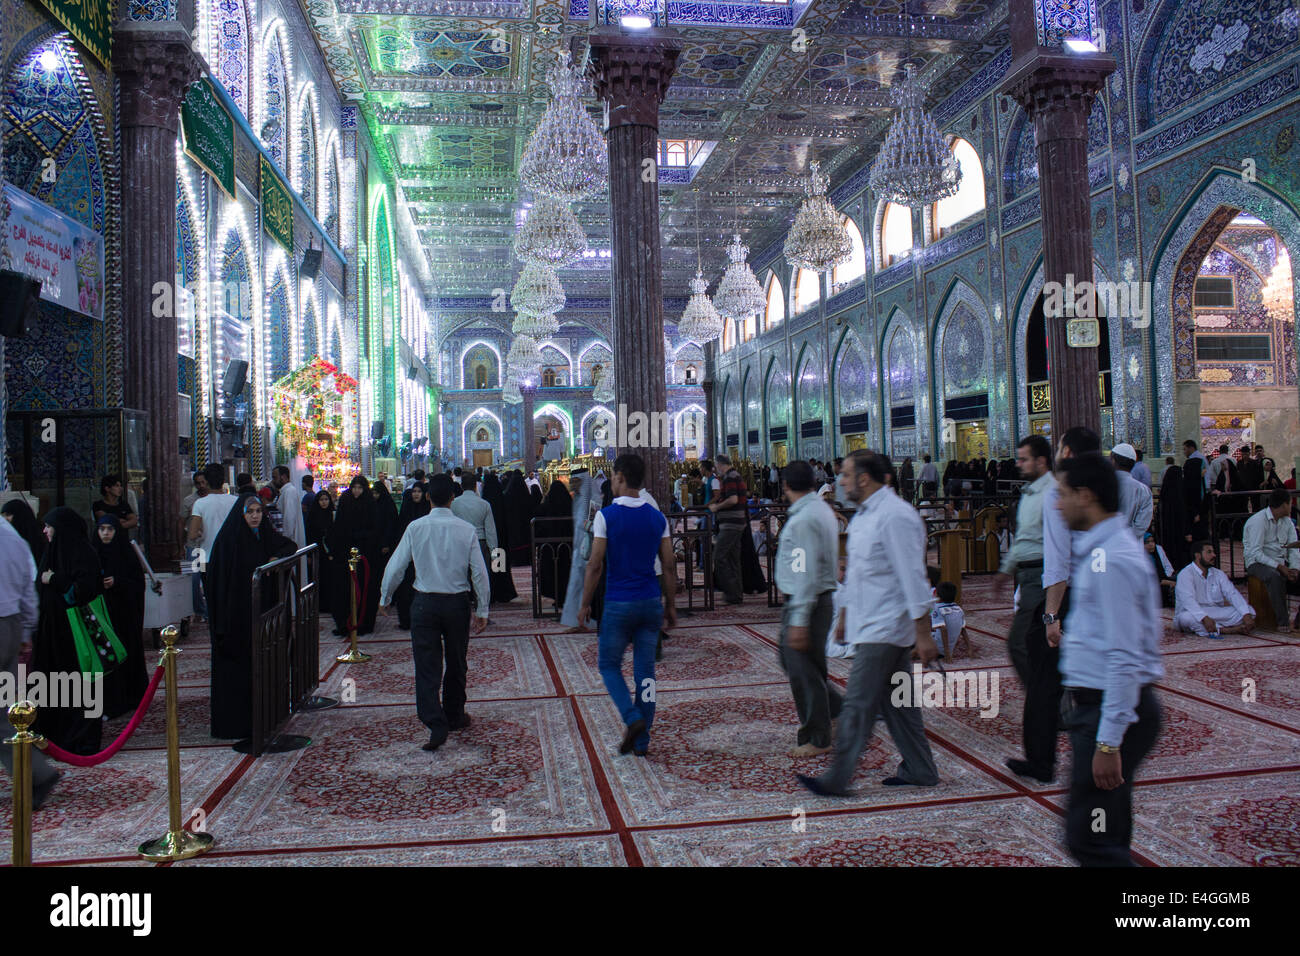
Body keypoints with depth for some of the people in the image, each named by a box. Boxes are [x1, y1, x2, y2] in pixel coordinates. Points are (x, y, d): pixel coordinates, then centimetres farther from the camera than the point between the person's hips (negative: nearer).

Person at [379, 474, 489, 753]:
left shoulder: (415, 527, -7)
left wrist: (385, 598, 13)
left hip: (425, 603, -1)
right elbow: (479, 572, -5)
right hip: (457, 603, 1)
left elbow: (396, 566, -3)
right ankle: (454, 716, 32)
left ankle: (436, 724, -12)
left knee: (427, 666, 0)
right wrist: (482, 610, 4)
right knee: (456, 663, 17)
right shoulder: (466, 529, -6)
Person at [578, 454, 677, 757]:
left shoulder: (606, 516, -9)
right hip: (651, 604, 4)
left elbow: (595, 565, -10)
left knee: (609, 664, 12)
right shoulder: (658, 518, 3)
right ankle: (642, 741, 13)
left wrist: (585, 605, -1)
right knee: (645, 670, 9)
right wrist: (670, 606, 14)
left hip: (618, 604, -4)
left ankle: (633, 718, -7)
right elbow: (669, 567, 5)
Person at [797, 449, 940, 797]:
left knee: (858, 704, -6)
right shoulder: (863, 516, 13)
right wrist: (847, 616, 26)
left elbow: (913, 576, -20)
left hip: (884, 628, -10)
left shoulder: (894, 516, -18)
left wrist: (923, 634, -21)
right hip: (871, 624, 10)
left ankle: (836, 779, 1)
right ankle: (919, 770, 26)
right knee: (896, 700, 16)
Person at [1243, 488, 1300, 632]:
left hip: (1281, 563, 7)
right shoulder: (1258, 521, -13)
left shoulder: (1287, 521, 12)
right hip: (1258, 563, -7)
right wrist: (1279, 567, -26)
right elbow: (1255, 553, -20)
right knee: (1275, 576, -38)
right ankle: (1283, 622, -31)